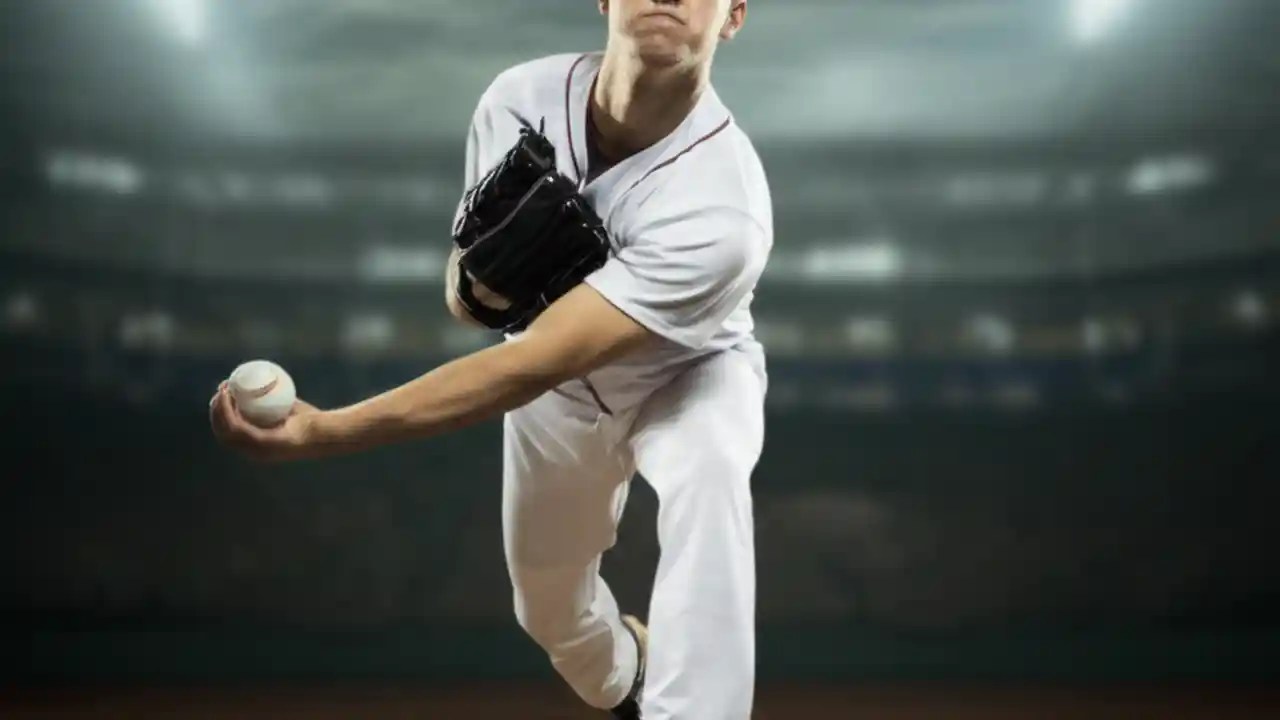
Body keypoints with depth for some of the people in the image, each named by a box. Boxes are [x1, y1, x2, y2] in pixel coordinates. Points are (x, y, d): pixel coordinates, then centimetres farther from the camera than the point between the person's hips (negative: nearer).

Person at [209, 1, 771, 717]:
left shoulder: (720, 209, -41)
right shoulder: (522, 97, -24)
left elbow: (528, 367, -44)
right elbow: (464, 295, -9)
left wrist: (325, 430, -51)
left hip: (688, 374, -4)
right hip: (560, 388, 4)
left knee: (709, 465, -39)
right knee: (548, 604, 19)